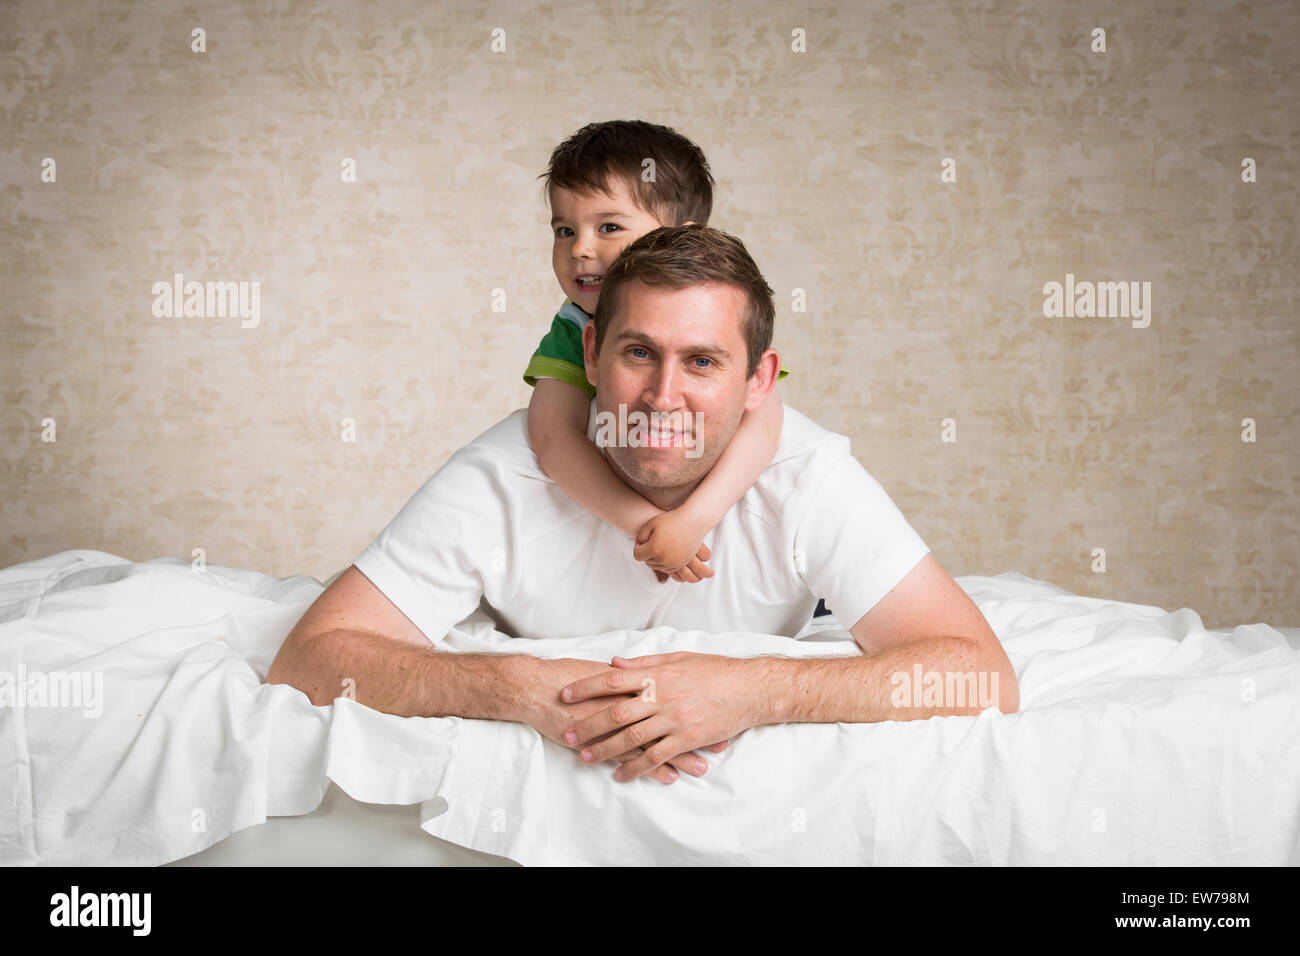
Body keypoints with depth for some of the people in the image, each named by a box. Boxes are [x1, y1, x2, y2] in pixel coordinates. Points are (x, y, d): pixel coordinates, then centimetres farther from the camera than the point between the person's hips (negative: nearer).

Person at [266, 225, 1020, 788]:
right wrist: (519, 687, -47)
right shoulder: (505, 479, -29)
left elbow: (983, 676, -33)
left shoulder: (809, 477, -28)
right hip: (544, 768, 1)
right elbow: (308, 661, -30)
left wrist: (751, 691, -47)